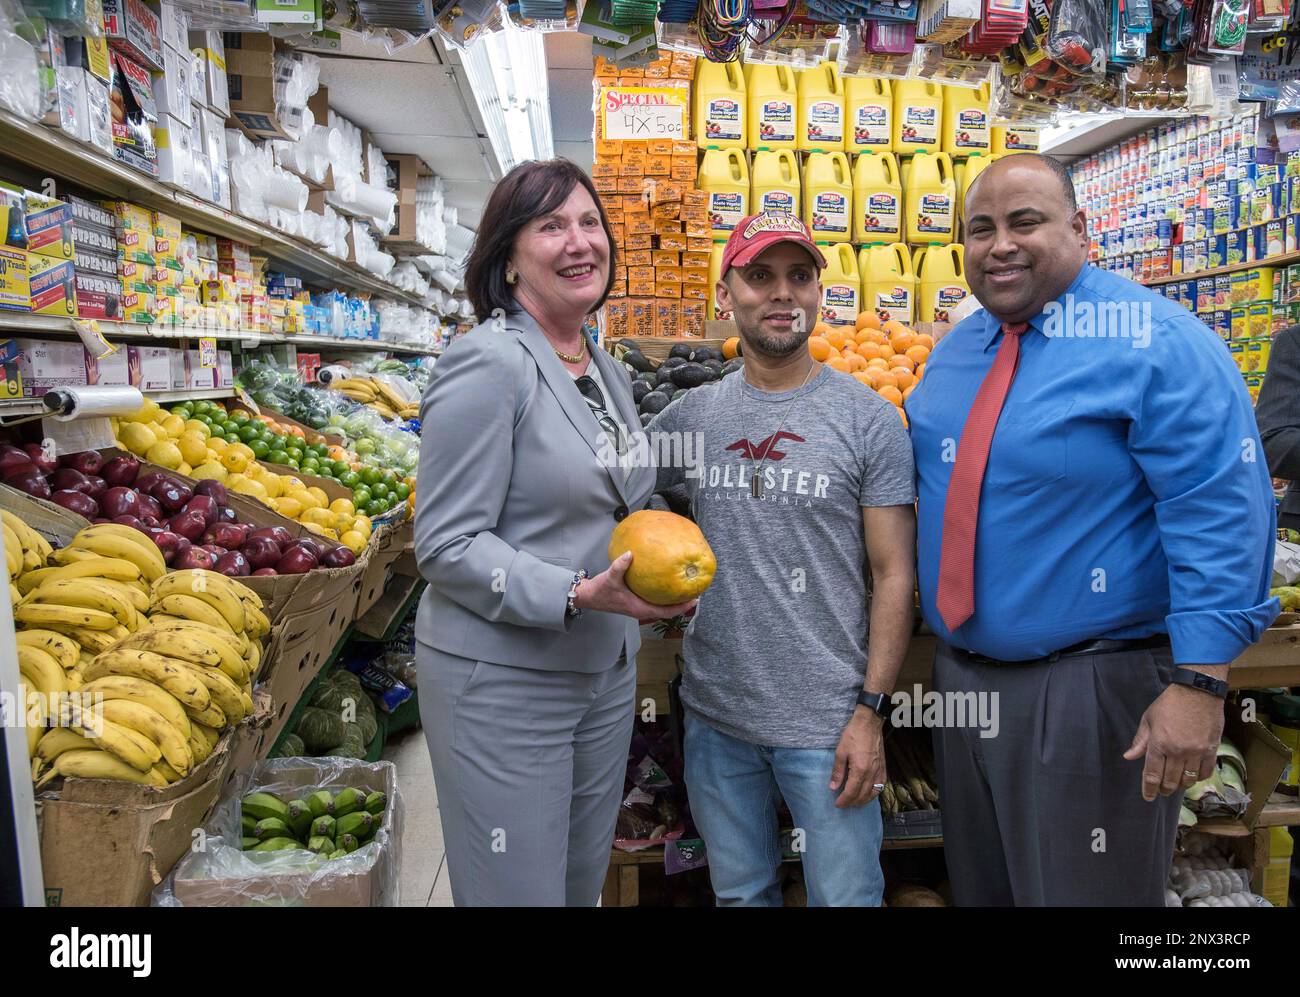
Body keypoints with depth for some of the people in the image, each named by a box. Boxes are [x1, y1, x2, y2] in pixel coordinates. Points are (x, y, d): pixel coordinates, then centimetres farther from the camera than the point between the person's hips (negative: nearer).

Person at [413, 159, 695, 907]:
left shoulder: (610, 373, 10)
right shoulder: (486, 364, -15)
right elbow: (446, 545, -18)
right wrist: (579, 594, -26)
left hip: (607, 671, 8)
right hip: (501, 681, -7)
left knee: (585, 881, 21)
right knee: (519, 891, 8)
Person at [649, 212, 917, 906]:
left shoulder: (867, 418, -6)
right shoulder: (689, 415, 2)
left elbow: (894, 575, -6)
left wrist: (870, 710, -10)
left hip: (827, 720, -3)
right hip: (714, 715, 3)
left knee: (845, 894, 11)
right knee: (739, 893, 21)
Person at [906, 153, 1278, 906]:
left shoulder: (1154, 341, -13)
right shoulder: (955, 351, 8)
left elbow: (1221, 514, -18)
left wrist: (1200, 682, -22)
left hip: (1096, 692, -6)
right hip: (963, 674, 7)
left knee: (1084, 889, 10)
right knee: (980, 888, 22)